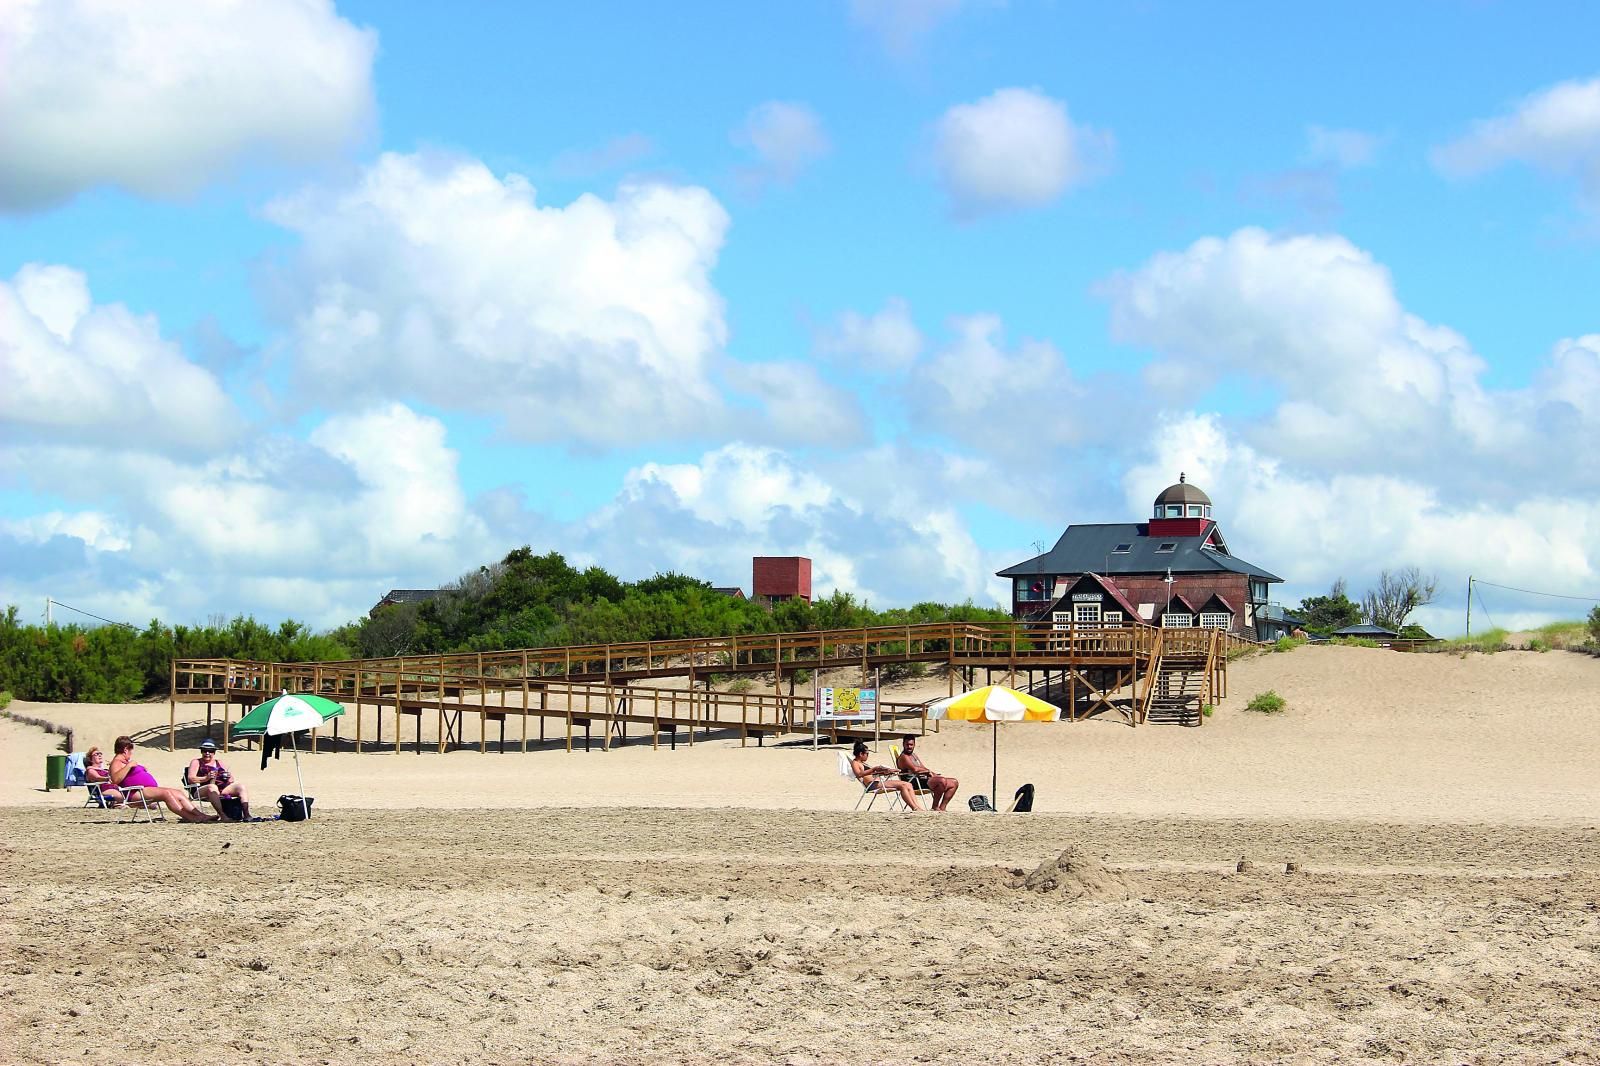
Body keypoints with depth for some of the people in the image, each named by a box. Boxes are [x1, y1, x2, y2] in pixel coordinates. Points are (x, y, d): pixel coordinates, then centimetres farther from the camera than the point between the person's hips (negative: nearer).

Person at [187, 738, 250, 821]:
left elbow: (231, 779, 23)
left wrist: (229, 778, -3)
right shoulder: (196, 762, 12)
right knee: (212, 787, -39)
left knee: (240, 785, -14)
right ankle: (223, 816, -51)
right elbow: (191, 779, -4)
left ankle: (246, 815, -30)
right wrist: (206, 778, -20)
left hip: (222, 789, 5)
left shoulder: (219, 762, 26)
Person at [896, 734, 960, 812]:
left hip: (925, 779, 10)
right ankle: (935, 807, -20)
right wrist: (928, 771, -6)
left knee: (954, 783, 4)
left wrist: (933, 774, 2)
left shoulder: (914, 755, 25)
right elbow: (915, 769, -20)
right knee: (942, 781, -32)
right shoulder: (904, 757, -6)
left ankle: (942, 808, -1)